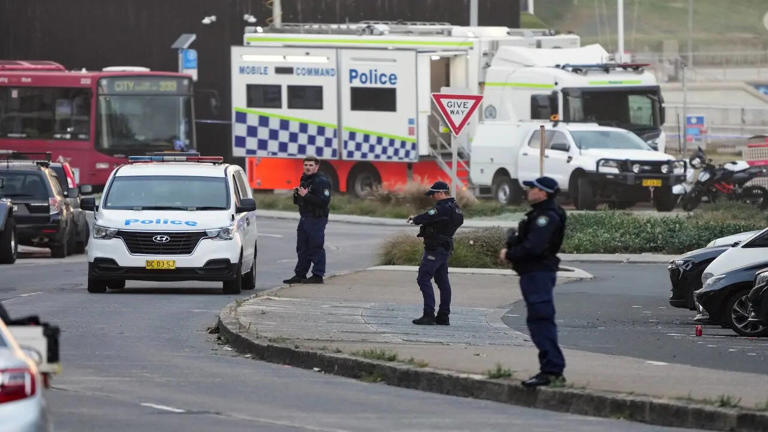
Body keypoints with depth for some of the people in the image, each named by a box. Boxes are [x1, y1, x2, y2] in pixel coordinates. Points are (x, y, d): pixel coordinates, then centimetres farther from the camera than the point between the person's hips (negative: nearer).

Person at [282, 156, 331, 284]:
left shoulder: (322, 181, -12)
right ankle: (300, 275, 16)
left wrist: (306, 196, -24)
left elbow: (324, 201, -23)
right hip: (304, 218, 9)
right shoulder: (304, 180, 17)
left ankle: (318, 275, -2)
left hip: (317, 219, -9)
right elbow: (298, 201, 27)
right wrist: (297, 195, 3)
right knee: (302, 248, 11)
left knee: (316, 248, -6)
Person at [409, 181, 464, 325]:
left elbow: (427, 217, -20)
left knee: (424, 279, -9)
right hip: (445, 249, 10)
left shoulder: (443, 208, -19)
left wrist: (414, 219, -1)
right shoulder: (455, 208, 13)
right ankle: (443, 316, 16)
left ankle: (429, 315, -15)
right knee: (443, 282, 13)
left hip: (435, 248, -10)